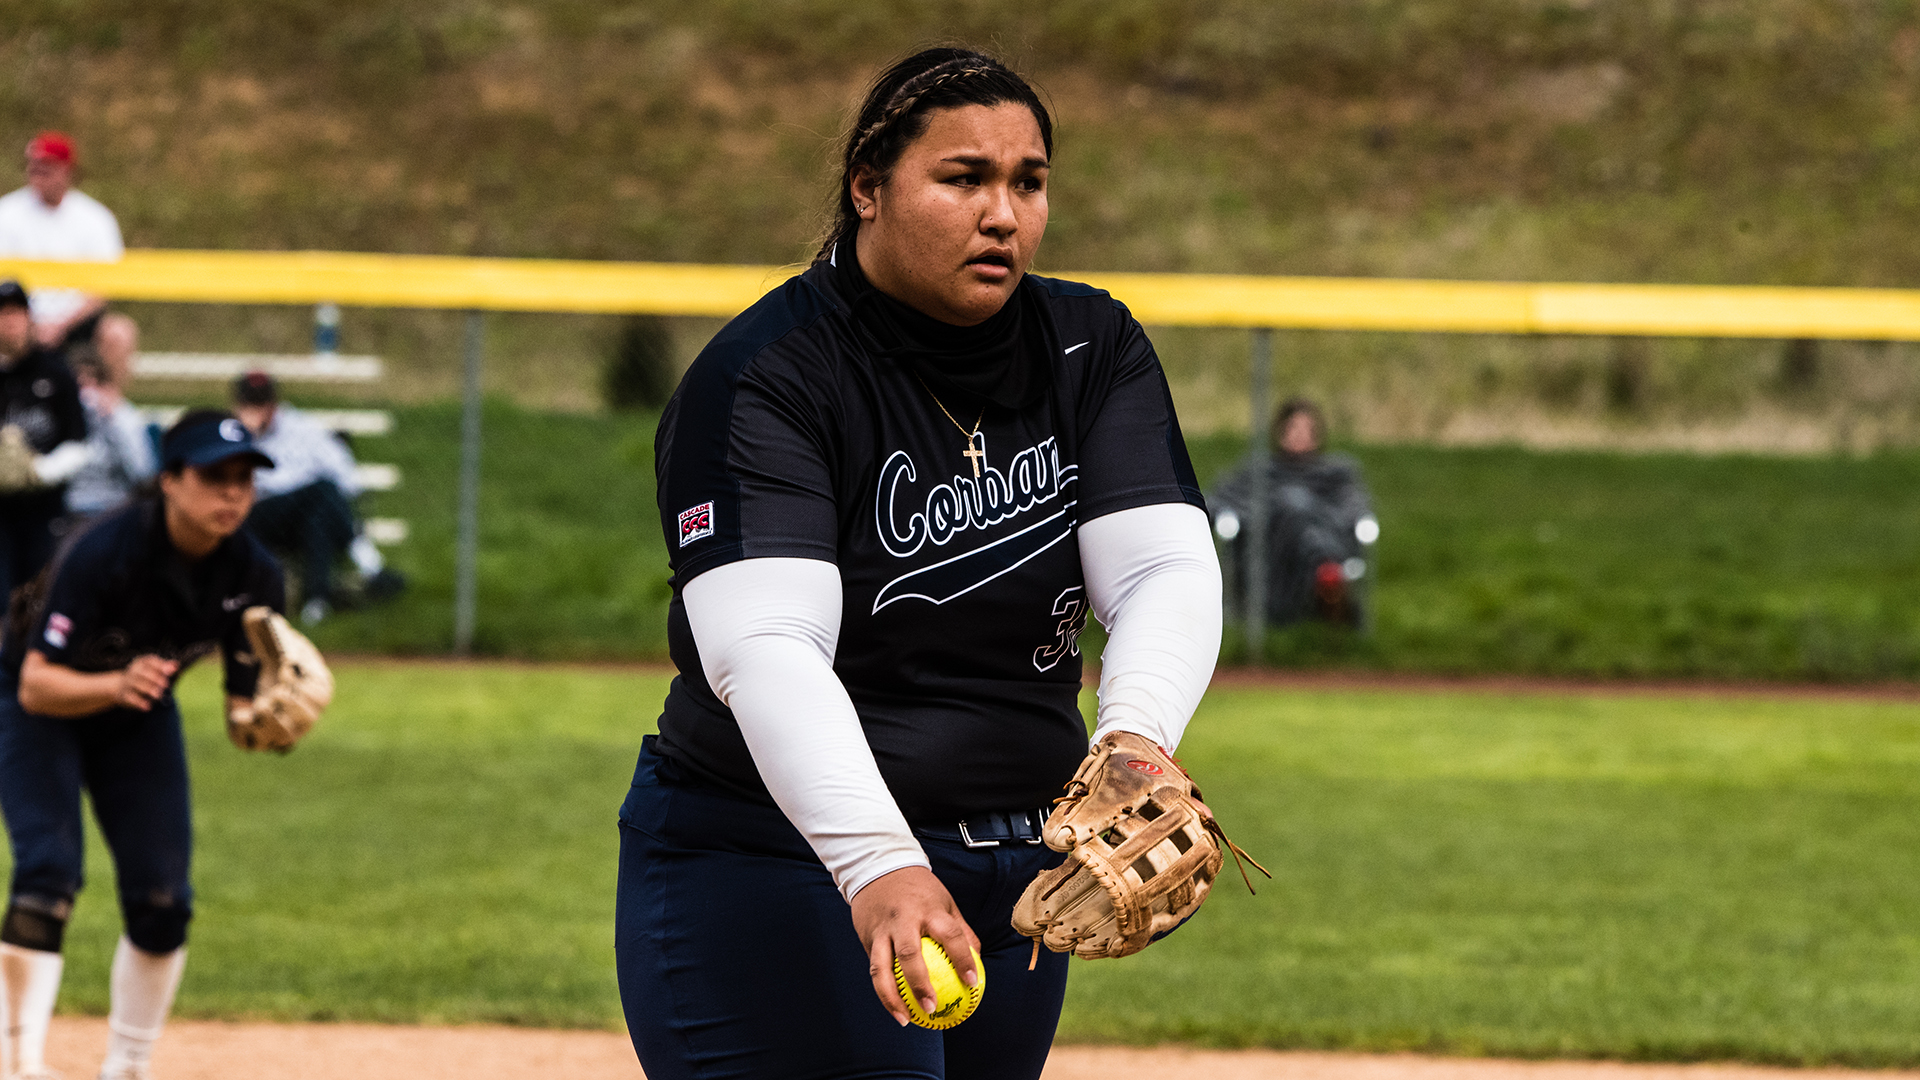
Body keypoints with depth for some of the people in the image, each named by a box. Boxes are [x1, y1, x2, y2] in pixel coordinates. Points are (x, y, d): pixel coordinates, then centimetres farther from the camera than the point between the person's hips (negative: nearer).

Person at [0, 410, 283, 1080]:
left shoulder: (254, 576, -20)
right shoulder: (104, 551, -35)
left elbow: (244, 711, -12)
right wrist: (115, 686, -53)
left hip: (139, 719, 5)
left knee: (162, 900, -1)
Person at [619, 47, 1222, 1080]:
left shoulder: (1092, 350, 3)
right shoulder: (762, 378, -15)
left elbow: (1165, 570, -9)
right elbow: (763, 649, -27)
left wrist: (1132, 740, -32)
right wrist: (876, 868, -43)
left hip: (1016, 876, 6)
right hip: (774, 867, -6)